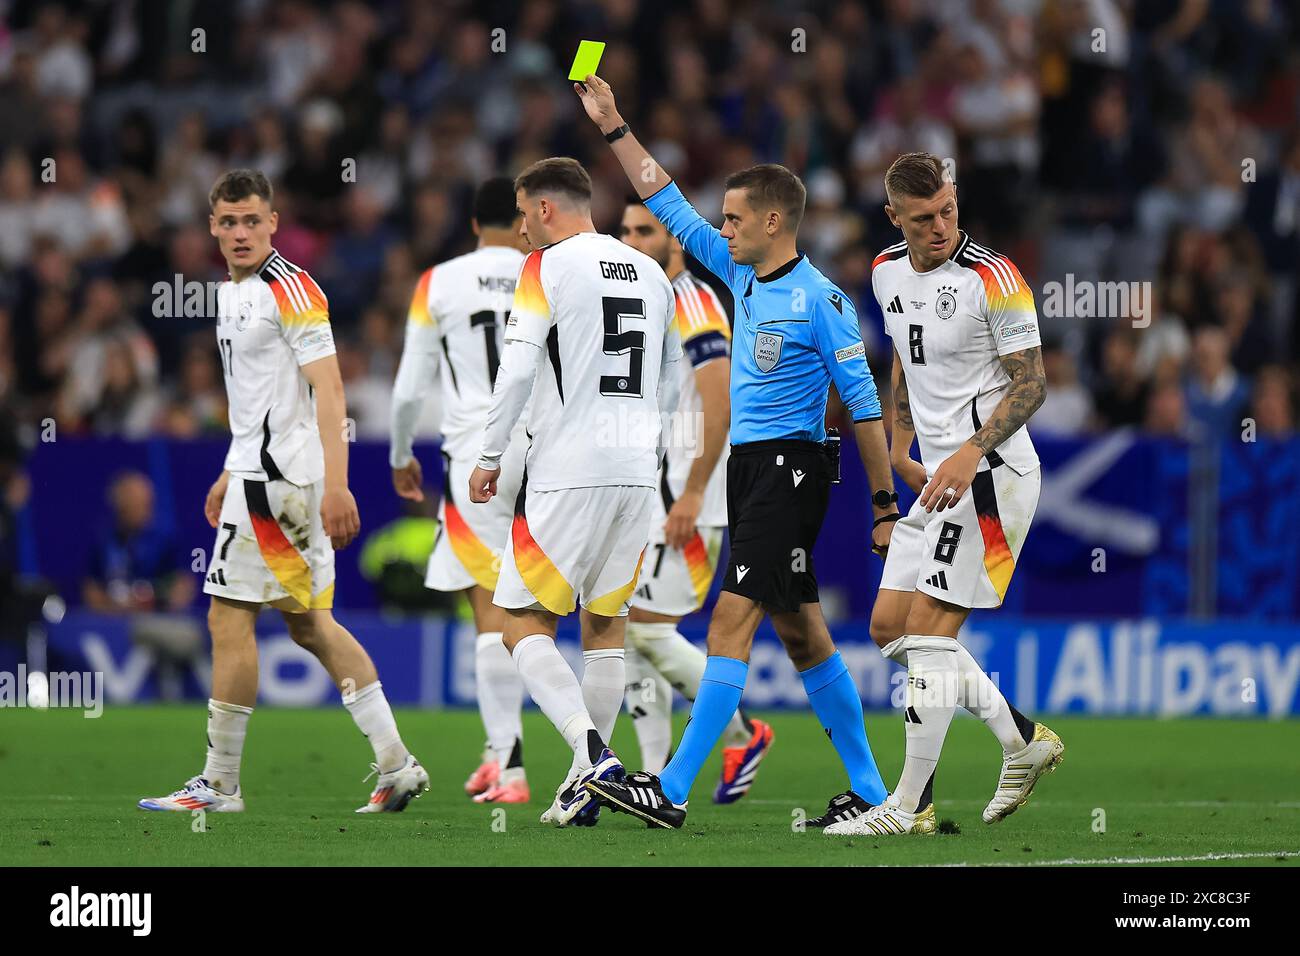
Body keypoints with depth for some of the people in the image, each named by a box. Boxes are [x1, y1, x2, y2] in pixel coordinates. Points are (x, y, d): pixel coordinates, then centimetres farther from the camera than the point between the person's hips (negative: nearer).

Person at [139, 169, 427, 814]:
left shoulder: (290, 289, -13)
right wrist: (231, 475, 27)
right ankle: (395, 765, 9)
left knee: (230, 617, -6)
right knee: (309, 623, 10)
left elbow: (328, 391, -19)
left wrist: (335, 485, -27)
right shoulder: (231, 292, 16)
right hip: (259, 469, 10)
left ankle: (219, 784, 0)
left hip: (278, 476, -10)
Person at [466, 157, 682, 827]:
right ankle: (585, 791, 12)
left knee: (524, 623, -2)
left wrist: (489, 458, -4)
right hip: (636, 470, 6)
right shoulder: (650, 273, 15)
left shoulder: (548, 267, -5)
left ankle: (591, 754, -22)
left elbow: (517, 371, -12)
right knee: (606, 621, 13)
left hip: (568, 470, -6)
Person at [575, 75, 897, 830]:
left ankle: (673, 791, -19)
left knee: (732, 621, -14)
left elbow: (864, 401, -10)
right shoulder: (744, 276, 11)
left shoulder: (820, 299, -11)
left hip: (789, 465, -8)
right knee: (801, 633, 9)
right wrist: (614, 128, 18)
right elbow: (673, 209, 19)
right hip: (749, 467, 9)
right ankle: (869, 792, 14)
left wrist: (885, 500, -12)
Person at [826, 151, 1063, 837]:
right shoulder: (888, 273, 9)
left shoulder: (992, 278, -14)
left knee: (929, 628, -12)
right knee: (890, 627, 9)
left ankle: (910, 806, -8)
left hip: (988, 472, -9)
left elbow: (1031, 382, -14)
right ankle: (1024, 741, 18)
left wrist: (969, 454, -25)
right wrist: (900, 448, 17)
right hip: (938, 474, 9)